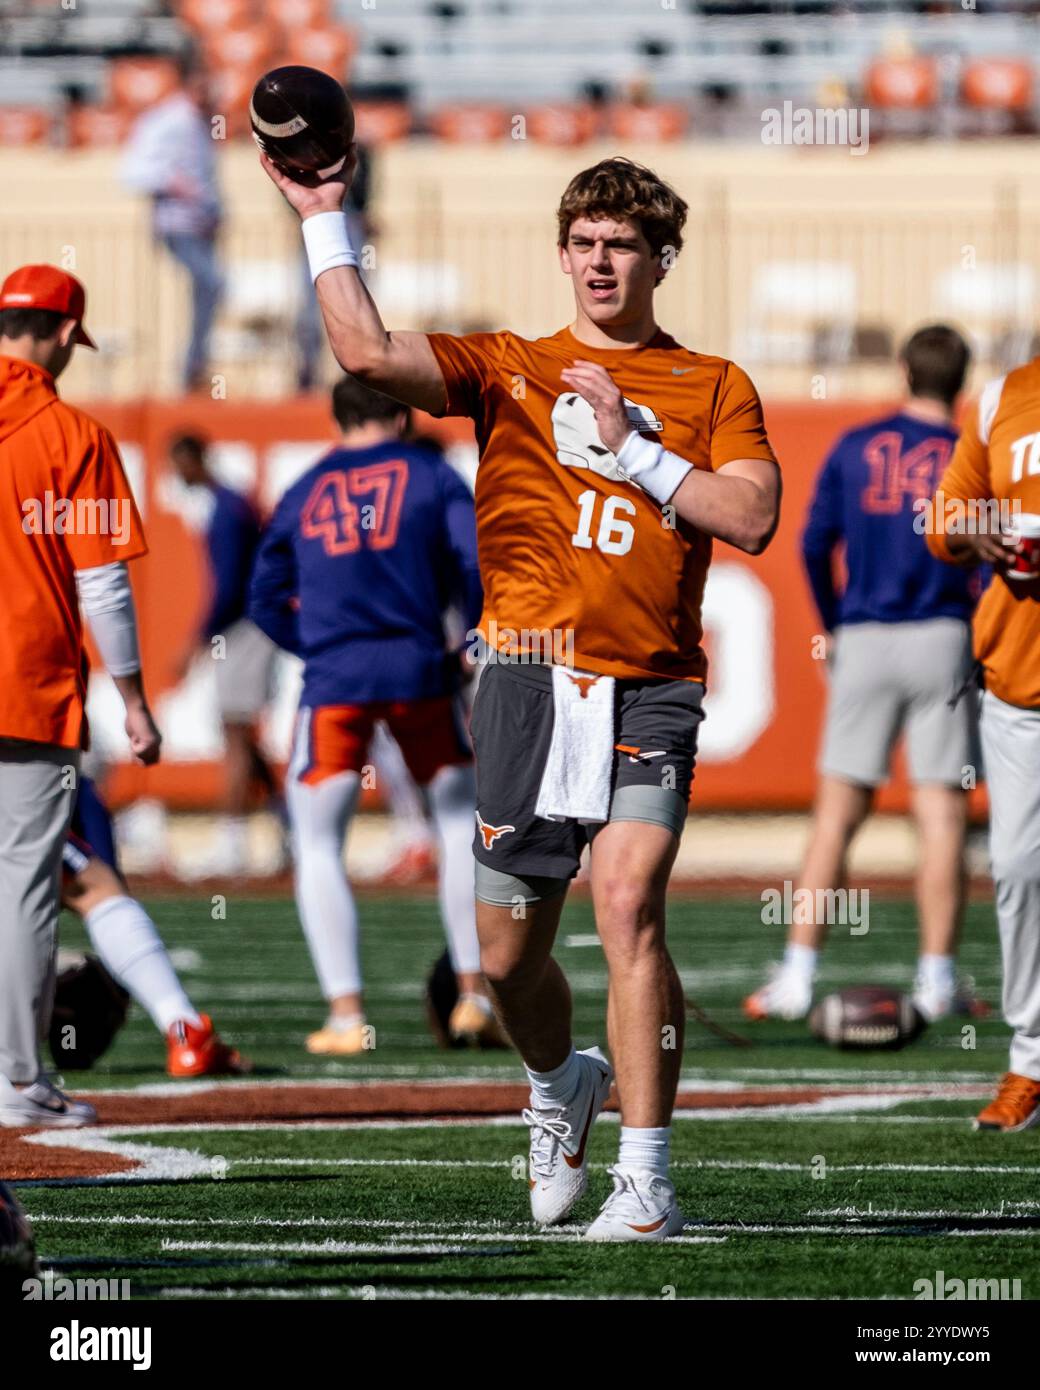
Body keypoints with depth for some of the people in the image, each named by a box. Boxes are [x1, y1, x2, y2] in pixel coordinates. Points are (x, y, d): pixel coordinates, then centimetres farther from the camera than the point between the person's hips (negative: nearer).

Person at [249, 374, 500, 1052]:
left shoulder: (305, 493, 16)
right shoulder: (430, 474, 10)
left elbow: (266, 601, 14)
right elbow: (479, 562, -1)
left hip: (334, 683, 0)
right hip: (418, 671, 0)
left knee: (318, 845, 8)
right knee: (461, 820, 18)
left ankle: (346, 1014, -5)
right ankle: (475, 993, 14)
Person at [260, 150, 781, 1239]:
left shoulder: (714, 388, 11)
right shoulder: (508, 369, 12)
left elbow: (752, 516, -2)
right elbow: (368, 353, -3)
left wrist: (633, 449, -8)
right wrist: (322, 220, -6)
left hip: (648, 687, -2)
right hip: (527, 672, 2)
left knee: (629, 901, -21)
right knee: (505, 950, 5)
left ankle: (645, 1179, -17)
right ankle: (559, 1086, 39)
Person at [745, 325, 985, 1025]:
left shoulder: (855, 449, 6)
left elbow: (815, 545, 4)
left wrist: (833, 626, 17)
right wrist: (983, 632, 10)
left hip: (863, 644, 2)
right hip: (941, 640, -2)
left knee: (837, 816, 4)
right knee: (942, 816, 0)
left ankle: (798, 974, 0)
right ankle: (938, 979, -1)